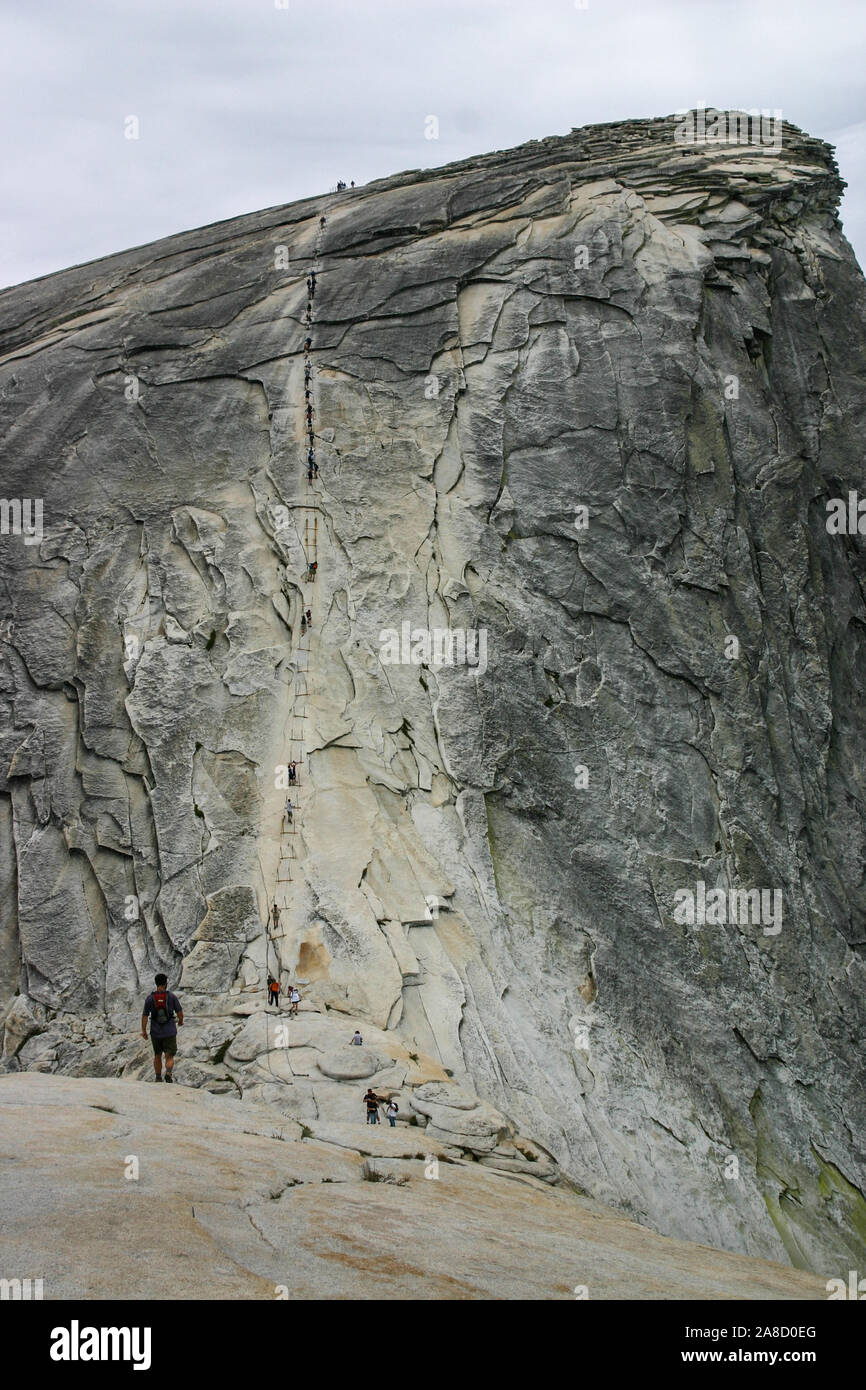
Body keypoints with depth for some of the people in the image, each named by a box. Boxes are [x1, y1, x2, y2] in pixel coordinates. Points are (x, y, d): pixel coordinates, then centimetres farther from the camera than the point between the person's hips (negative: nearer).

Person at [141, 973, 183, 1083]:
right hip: (170, 1032, -2)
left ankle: (158, 1078, 28)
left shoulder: (150, 998, -5)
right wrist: (180, 1021, 18)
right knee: (169, 1057, 2)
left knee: (157, 1055, 22)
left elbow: (144, 1016, -4)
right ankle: (168, 1073, -26)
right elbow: (180, 1012, -4)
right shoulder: (172, 996, -7)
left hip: (156, 1032, 2)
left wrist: (143, 1031, 5)